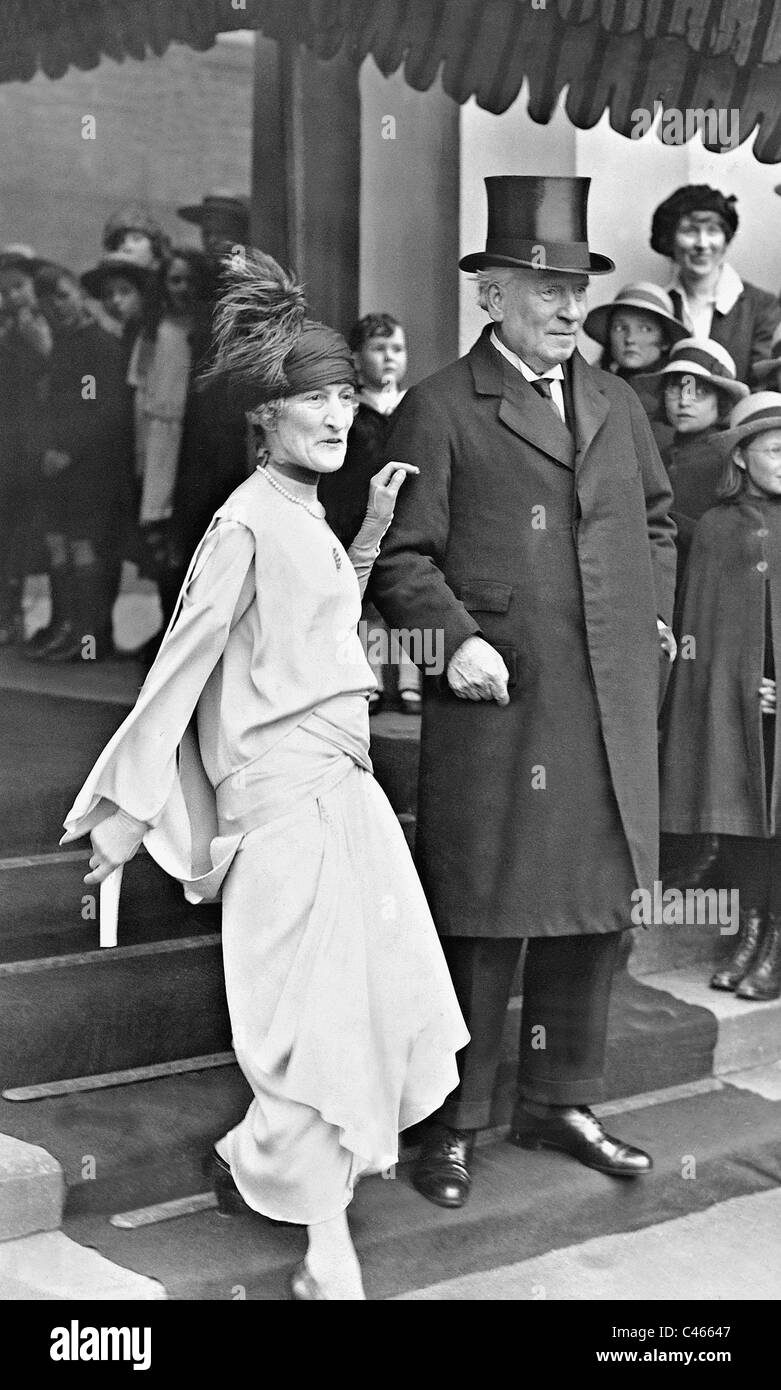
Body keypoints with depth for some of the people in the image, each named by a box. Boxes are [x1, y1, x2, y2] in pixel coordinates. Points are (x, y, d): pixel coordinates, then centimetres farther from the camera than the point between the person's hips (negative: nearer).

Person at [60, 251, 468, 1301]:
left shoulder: (308, 520, 14)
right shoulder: (246, 524, -12)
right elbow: (183, 663, -12)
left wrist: (372, 533, 13)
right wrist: (131, 802, -10)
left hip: (340, 783, 9)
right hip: (287, 790, -9)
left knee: (379, 992, 13)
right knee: (319, 1009, -4)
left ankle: (257, 1162, 32)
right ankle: (328, 1254, 8)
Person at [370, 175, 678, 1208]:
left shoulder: (617, 403, 16)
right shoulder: (441, 409, -2)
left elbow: (657, 519, 28)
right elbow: (403, 555, -5)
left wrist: (656, 616, 15)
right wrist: (455, 639, -18)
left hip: (614, 703, 6)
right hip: (497, 699, -6)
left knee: (595, 904, 12)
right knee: (480, 916, 0)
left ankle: (560, 1101, 28)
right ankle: (454, 1123, 14)